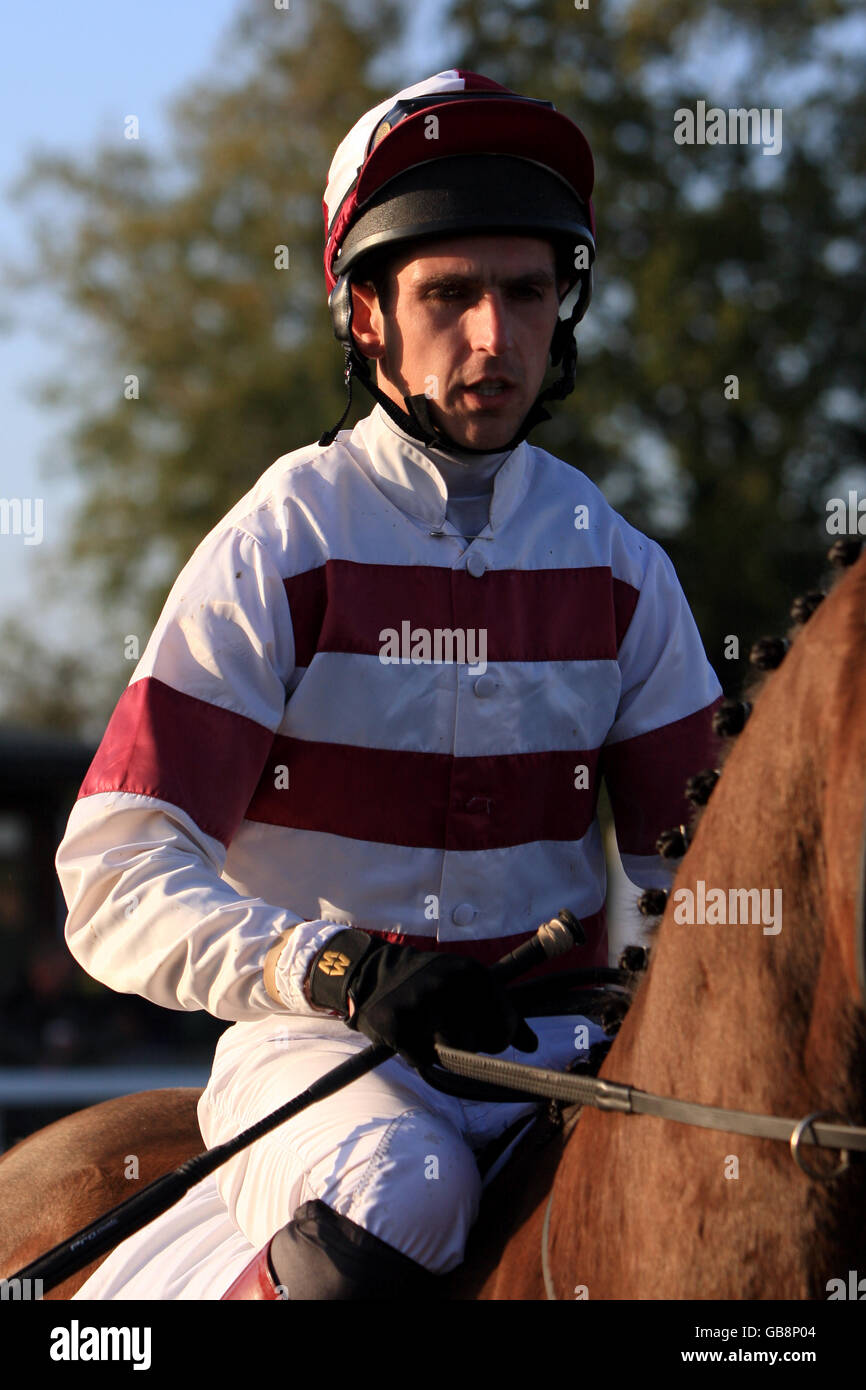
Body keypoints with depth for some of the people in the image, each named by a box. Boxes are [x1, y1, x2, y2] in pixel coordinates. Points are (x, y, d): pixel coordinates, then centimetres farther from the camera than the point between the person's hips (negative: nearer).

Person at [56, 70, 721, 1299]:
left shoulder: (613, 563, 8)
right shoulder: (279, 550, -5)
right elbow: (118, 876, -13)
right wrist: (333, 967, -30)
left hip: (555, 1040, 5)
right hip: (325, 1048, -4)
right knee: (399, 1194, -37)